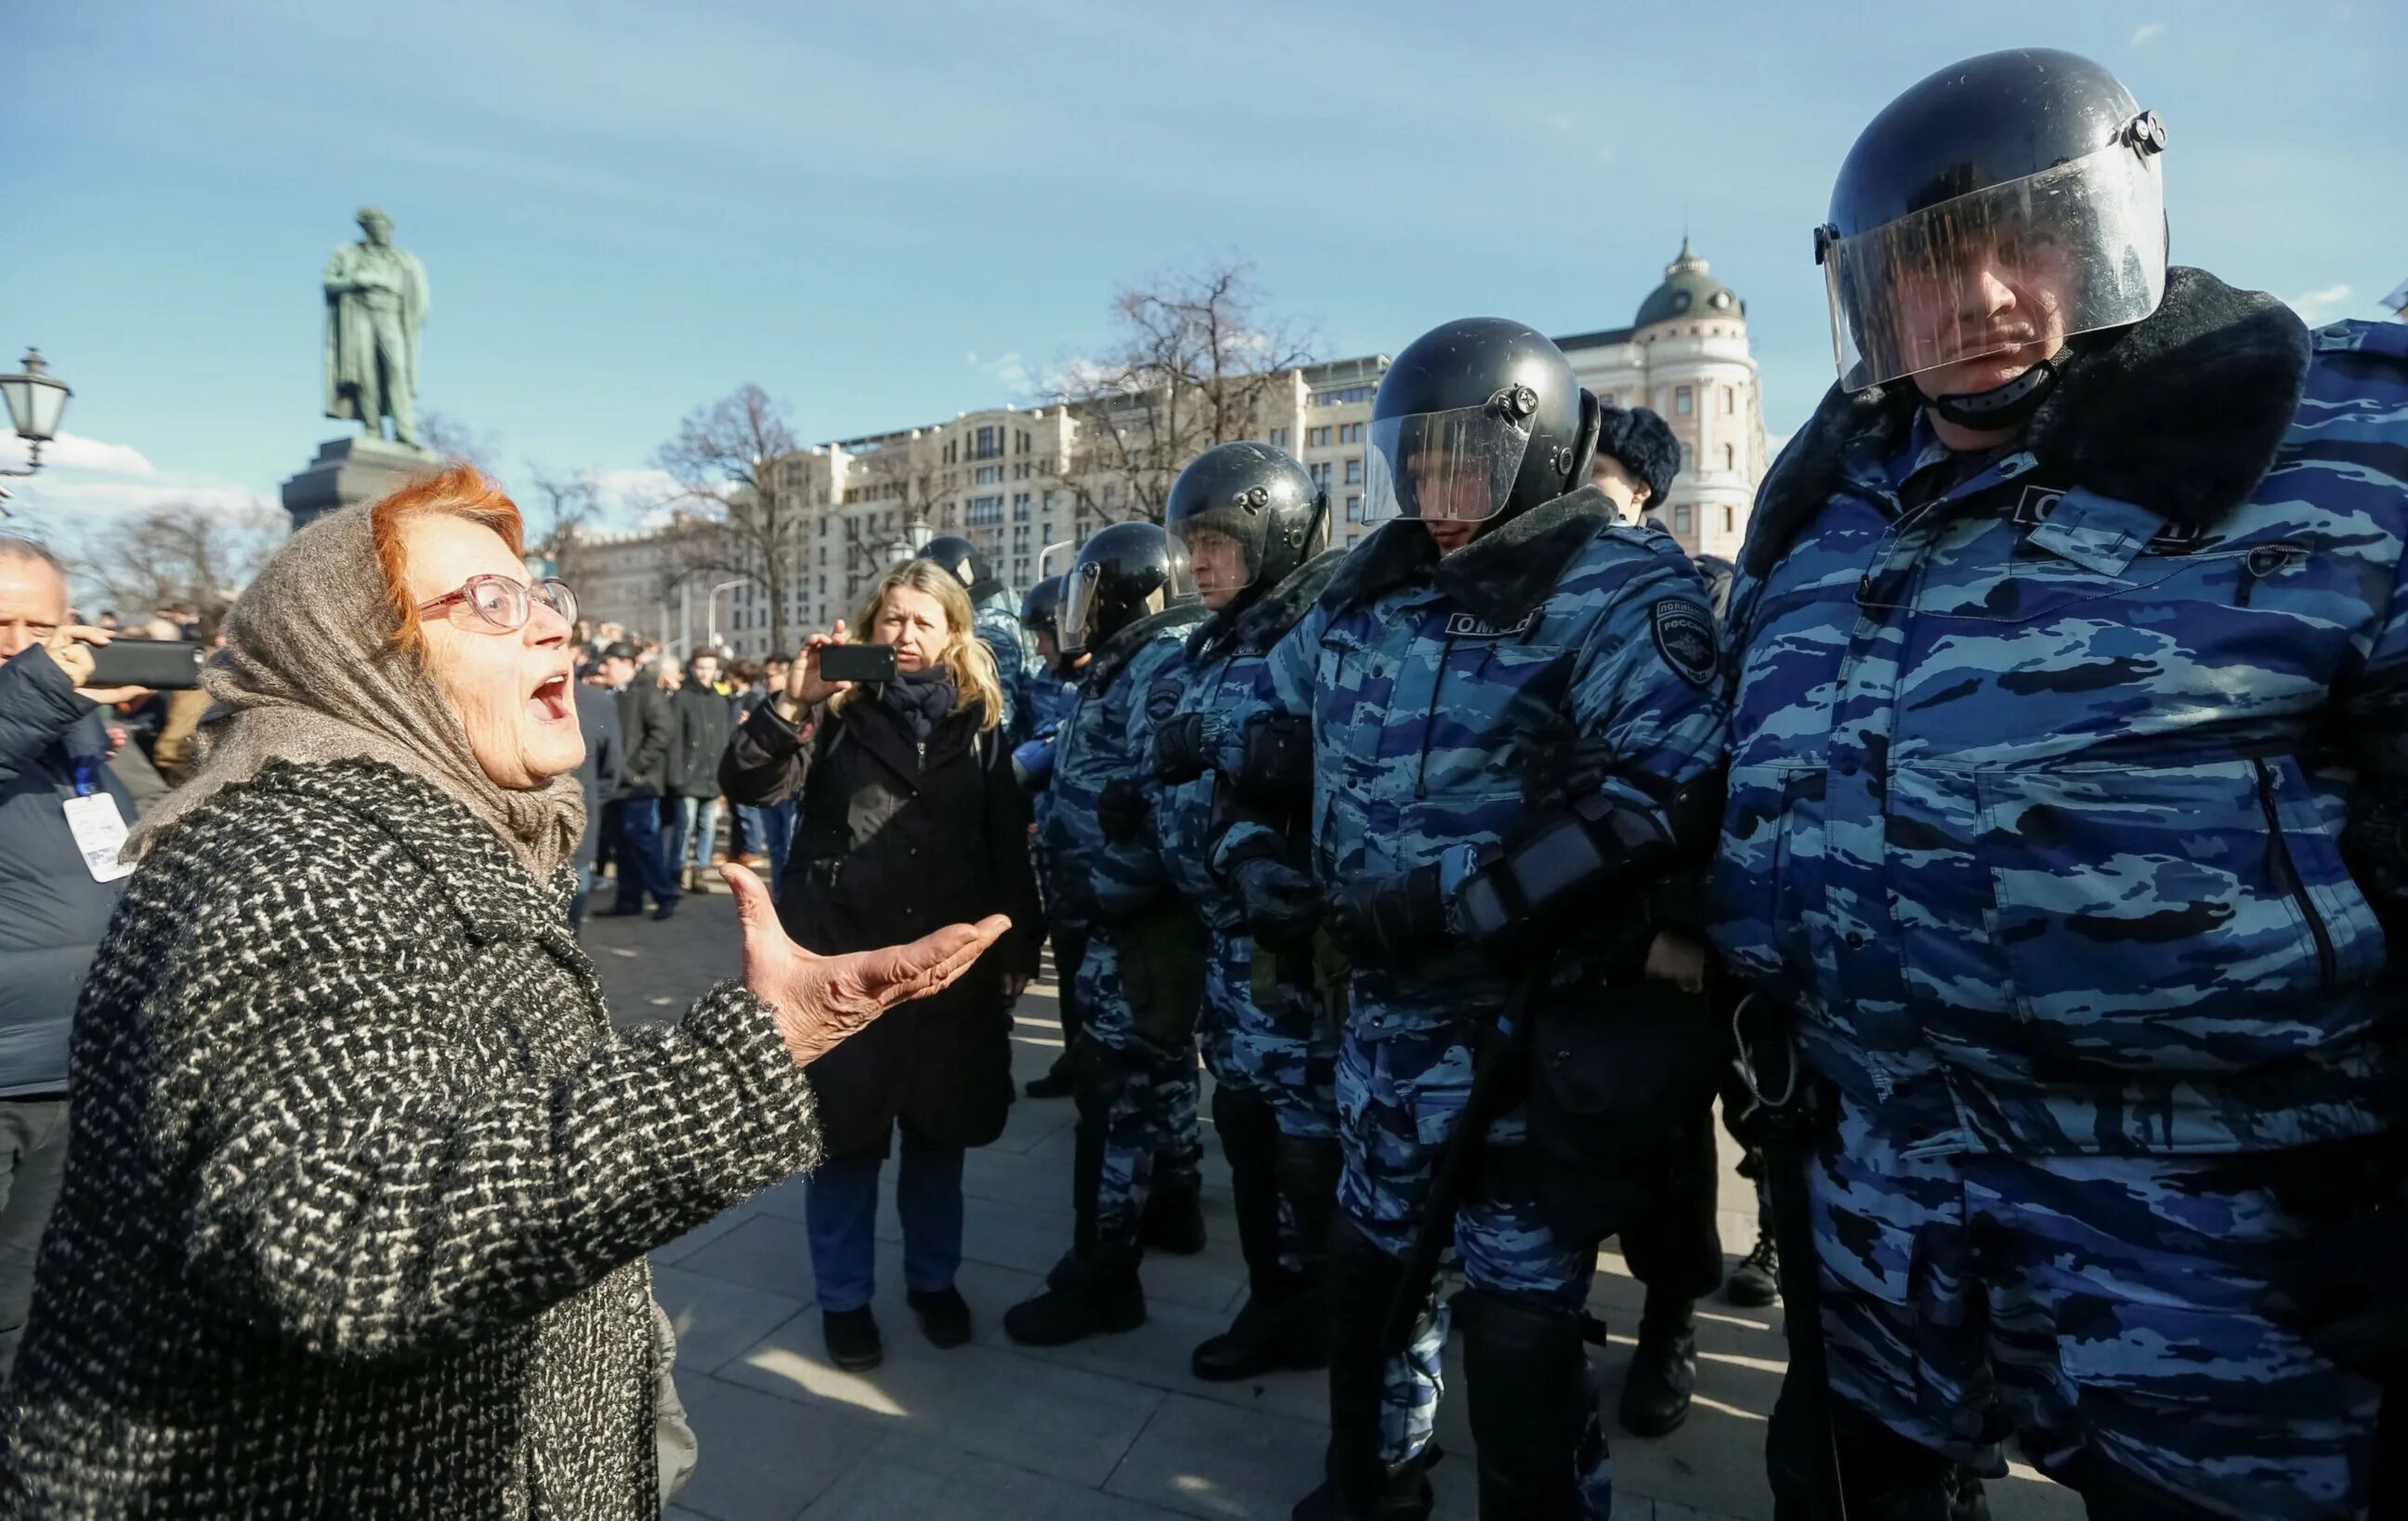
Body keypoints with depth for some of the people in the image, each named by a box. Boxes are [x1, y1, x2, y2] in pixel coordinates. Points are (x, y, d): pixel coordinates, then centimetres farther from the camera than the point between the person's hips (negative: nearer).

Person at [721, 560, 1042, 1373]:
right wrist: (792, 703, -24)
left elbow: (1009, 845, 6)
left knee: (939, 1130, 14)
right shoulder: (838, 712, 1)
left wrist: (1018, 944, 4)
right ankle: (844, 1298, 27)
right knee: (844, 1132, 8)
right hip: (841, 955, -1)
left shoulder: (979, 722, 6)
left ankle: (933, 1279, 34)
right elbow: (747, 784, -11)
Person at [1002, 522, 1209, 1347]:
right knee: (1158, 1061, 22)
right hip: (1133, 913, 10)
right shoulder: (1129, 667, 13)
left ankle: (1102, 1277, 10)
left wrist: (1113, 887, -23)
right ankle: (1174, 1205, 40)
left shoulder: (1163, 666, -18)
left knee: (1118, 1084, -2)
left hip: (1139, 918, -10)